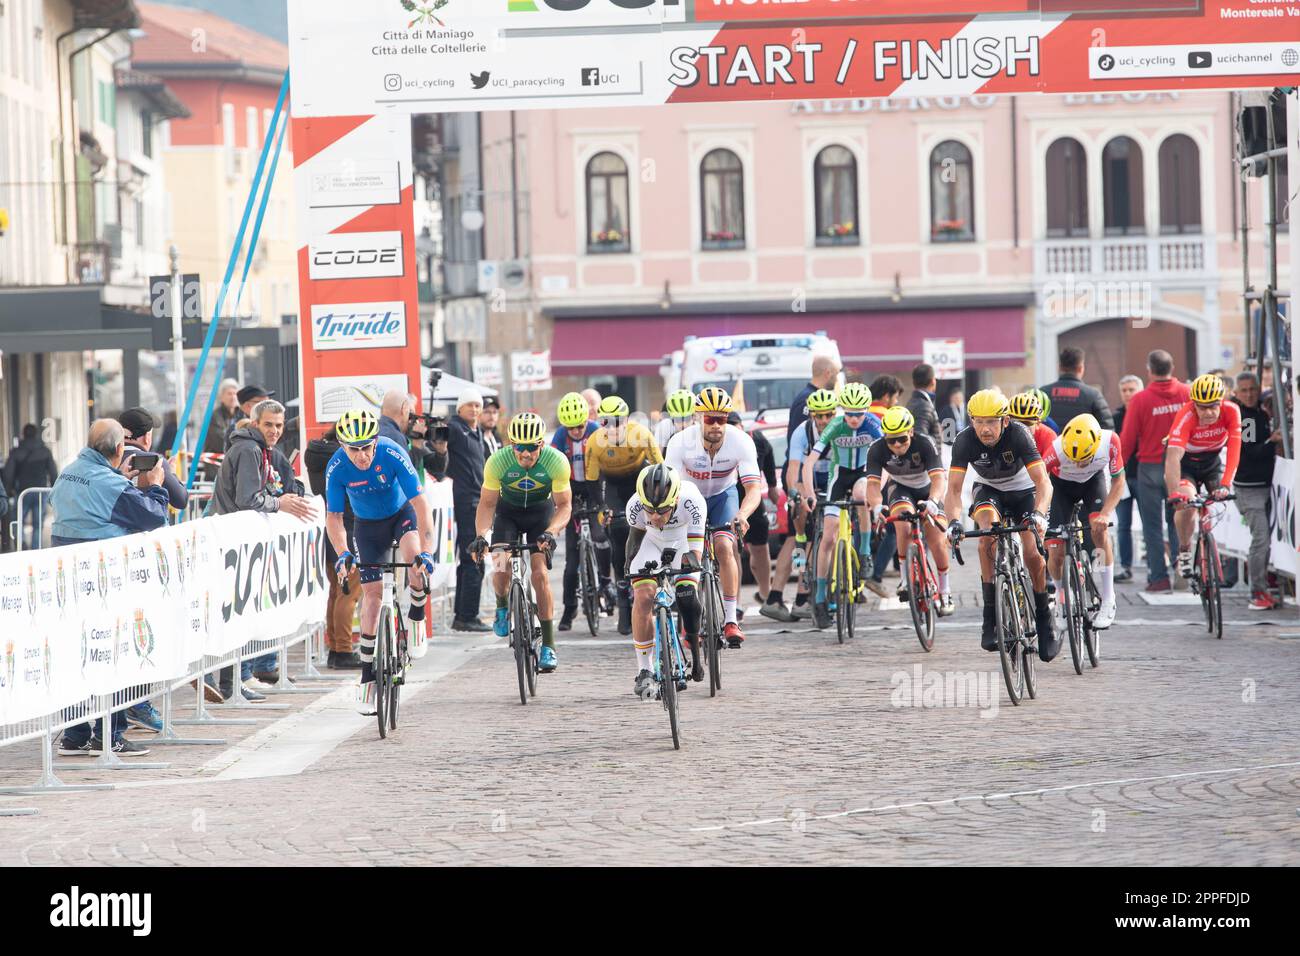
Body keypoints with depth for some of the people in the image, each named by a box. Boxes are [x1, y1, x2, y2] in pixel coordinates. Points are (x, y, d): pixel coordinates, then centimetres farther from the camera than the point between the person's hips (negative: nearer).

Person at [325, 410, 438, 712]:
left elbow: (420, 503, -33)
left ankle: (417, 613, -2)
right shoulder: (337, 467, -26)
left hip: (402, 513, -2)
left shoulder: (393, 455, -32)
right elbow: (333, 517, -18)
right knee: (372, 591, -5)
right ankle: (367, 674, 3)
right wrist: (343, 554, -35)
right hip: (369, 525, 2)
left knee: (414, 557, -33)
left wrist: (426, 551, -42)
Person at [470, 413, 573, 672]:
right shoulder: (498, 461, -28)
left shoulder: (556, 461, -29)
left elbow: (564, 506, -22)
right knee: (501, 567, -23)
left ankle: (548, 646, -12)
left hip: (541, 512, -1)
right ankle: (502, 607, 12)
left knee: (539, 572, -17)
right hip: (508, 511, 1)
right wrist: (480, 535, -34)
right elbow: (487, 504, -18)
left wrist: (550, 532, -39)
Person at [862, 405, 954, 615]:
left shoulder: (925, 444, -31)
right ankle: (906, 578, -14)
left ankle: (945, 591, 6)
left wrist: (932, 501, -60)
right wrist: (877, 505, -54)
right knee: (904, 523, -31)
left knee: (937, 540, -15)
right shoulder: (877, 449, -25)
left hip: (928, 490, -1)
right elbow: (873, 483, -32)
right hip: (900, 489, 1)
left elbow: (938, 477, -40)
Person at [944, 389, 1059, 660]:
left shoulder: (1018, 434, -31)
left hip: (1023, 491, -1)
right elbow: (954, 488, -30)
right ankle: (990, 616, -25)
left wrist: (1039, 514, -56)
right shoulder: (965, 440, -27)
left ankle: (1044, 620, 7)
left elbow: (1043, 481, -38)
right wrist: (954, 522, -49)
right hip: (988, 490, 1)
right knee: (988, 532, -30)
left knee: (1032, 553, -17)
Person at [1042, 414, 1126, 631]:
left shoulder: (1110, 441, -34)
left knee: (1100, 530, -27)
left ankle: (1108, 602, -17)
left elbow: (1118, 480, -20)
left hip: (1093, 482, 0)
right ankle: (1061, 598, 23)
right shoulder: (1057, 450, -38)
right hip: (1062, 485, 0)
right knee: (1055, 555, -9)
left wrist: (1105, 513, -34)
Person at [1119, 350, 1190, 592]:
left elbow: (1127, 440, -7)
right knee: (1178, 522, 12)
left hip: (1150, 467, -2)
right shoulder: (1187, 394, -5)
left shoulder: (1141, 399, -10)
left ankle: (1159, 577, 1)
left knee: (1153, 525, 4)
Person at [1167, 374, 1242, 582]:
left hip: (1212, 461, 3)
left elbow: (1234, 450, -30)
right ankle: (1184, 550, -3)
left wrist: (1225, 485, -42)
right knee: (1186, 503, -26)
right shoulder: (1186, 416, -33)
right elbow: (1173, 457, -41)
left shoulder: (1231, 411, -25)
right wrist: (1174, 493, -54)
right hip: (1185, 462, -3)